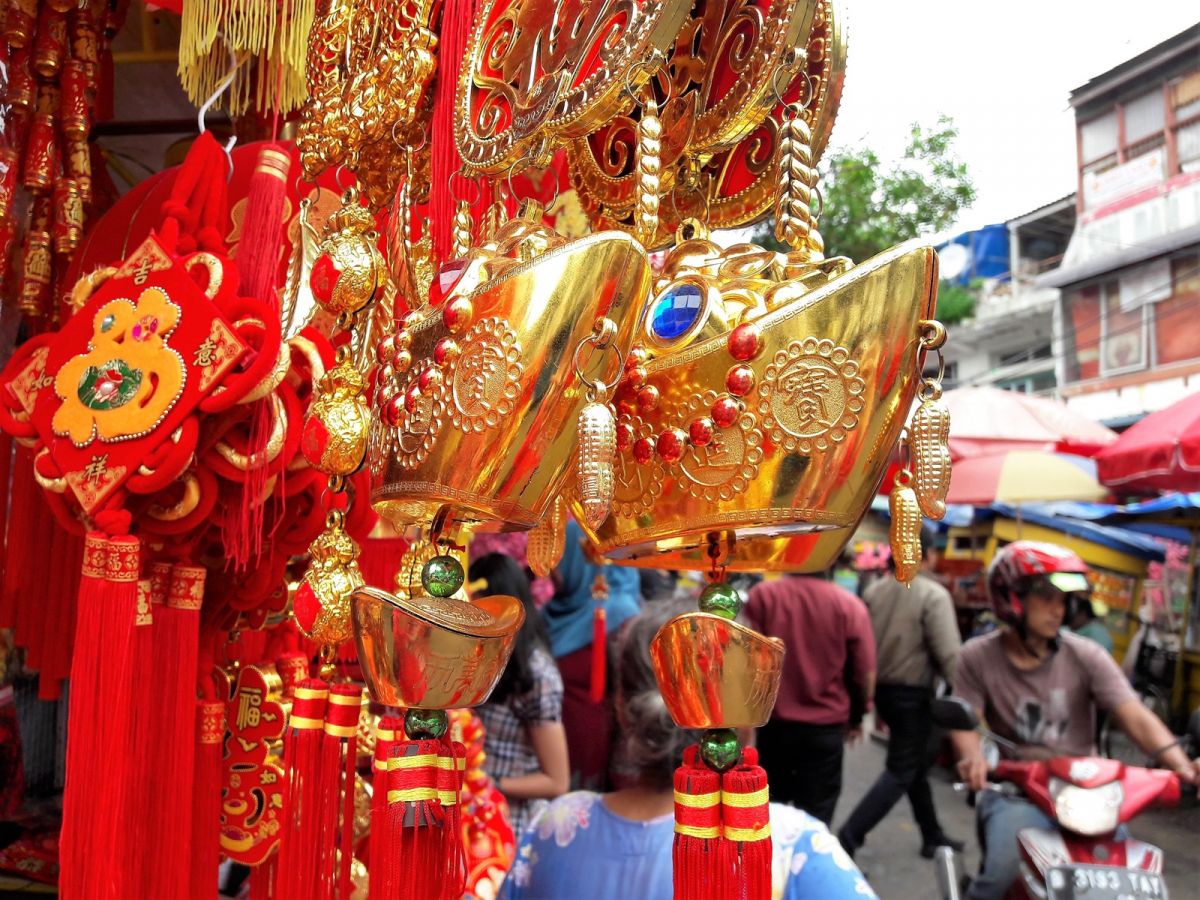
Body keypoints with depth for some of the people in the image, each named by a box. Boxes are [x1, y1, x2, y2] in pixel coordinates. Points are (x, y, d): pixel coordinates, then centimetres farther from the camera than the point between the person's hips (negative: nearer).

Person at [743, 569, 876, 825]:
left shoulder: (761, 596, -10)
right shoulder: (849, 606, -11)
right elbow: (865, 675, -5)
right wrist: (856, 718, 13)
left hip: (773, 723, 1)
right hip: (825, 727, -1)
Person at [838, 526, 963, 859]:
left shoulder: (874, 590, 2)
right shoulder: (934, 595, -16)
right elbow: (949, 655, -21)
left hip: (881, 688, 7)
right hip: (913, 694, -7)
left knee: (915, 764, 21)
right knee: (901, 771, 0)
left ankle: (933, 835, 33)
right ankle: (849, 837, -8)